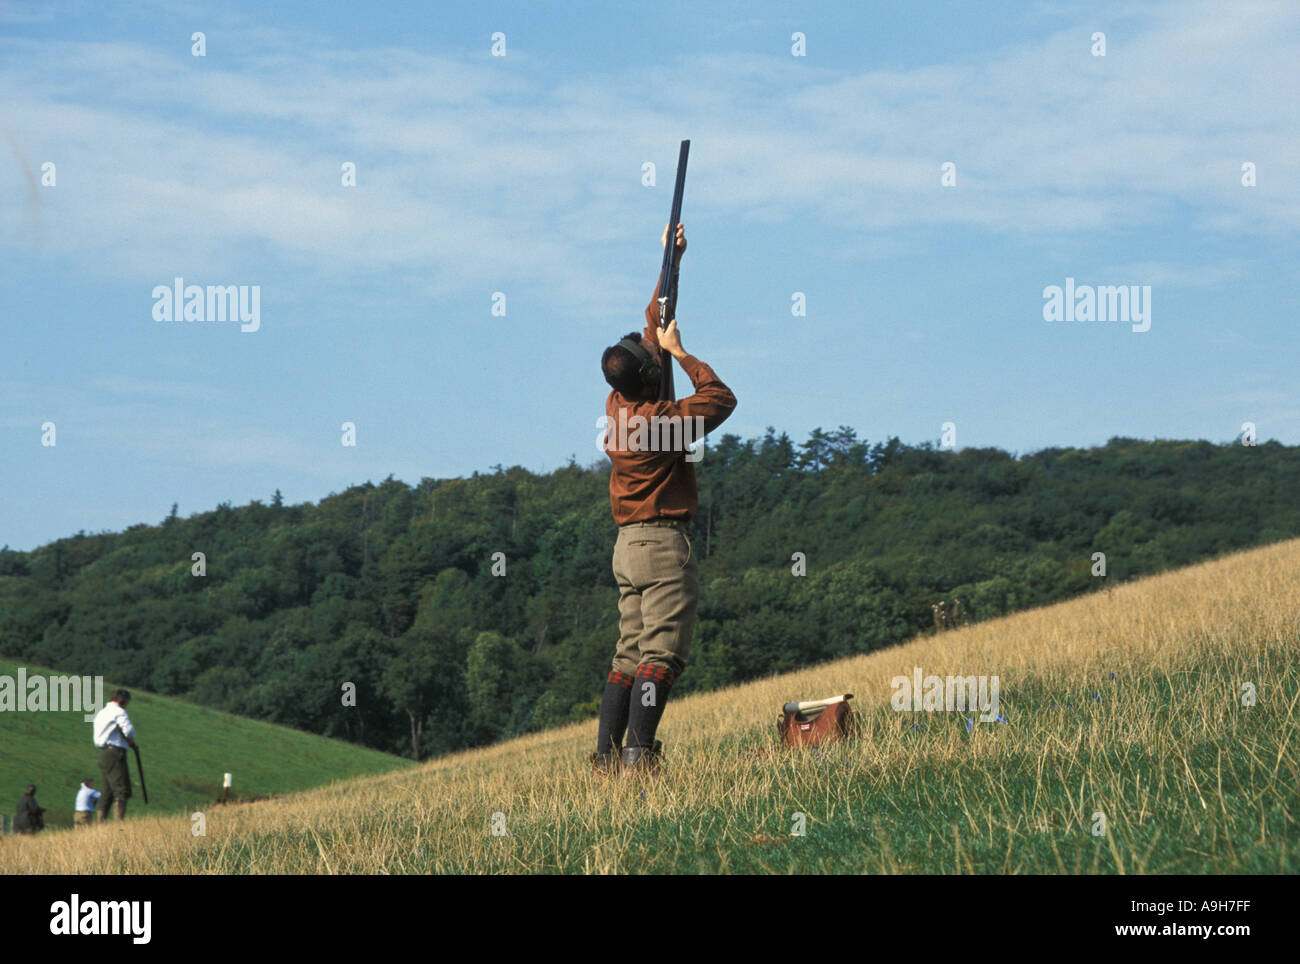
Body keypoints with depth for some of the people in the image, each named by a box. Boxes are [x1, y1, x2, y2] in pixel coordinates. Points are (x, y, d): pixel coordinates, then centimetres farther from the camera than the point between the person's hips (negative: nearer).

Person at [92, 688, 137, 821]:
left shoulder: (101, 713, 21)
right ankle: (120, 820, -20)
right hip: (115, 754, -9)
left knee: (108, 791, 12)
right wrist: (131, 740, 4)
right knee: (122, 790, -12)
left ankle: (101, 821, 9)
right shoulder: (119, 712, -6)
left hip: (103, 754, 9)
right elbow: (129, 731, -19)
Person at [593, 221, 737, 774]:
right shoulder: (661, 420, -17)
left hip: (628, 544, 9)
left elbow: (653, 333, 18)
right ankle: (638, 756, -20)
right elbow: (721, 398, -6)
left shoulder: (617, 406, 8)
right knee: (661, 655, -12)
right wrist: (680, 352, -1)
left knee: (630, 655, 9)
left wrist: (670, 266, 21)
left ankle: (606, 757, 4)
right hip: (663, 544, -9)